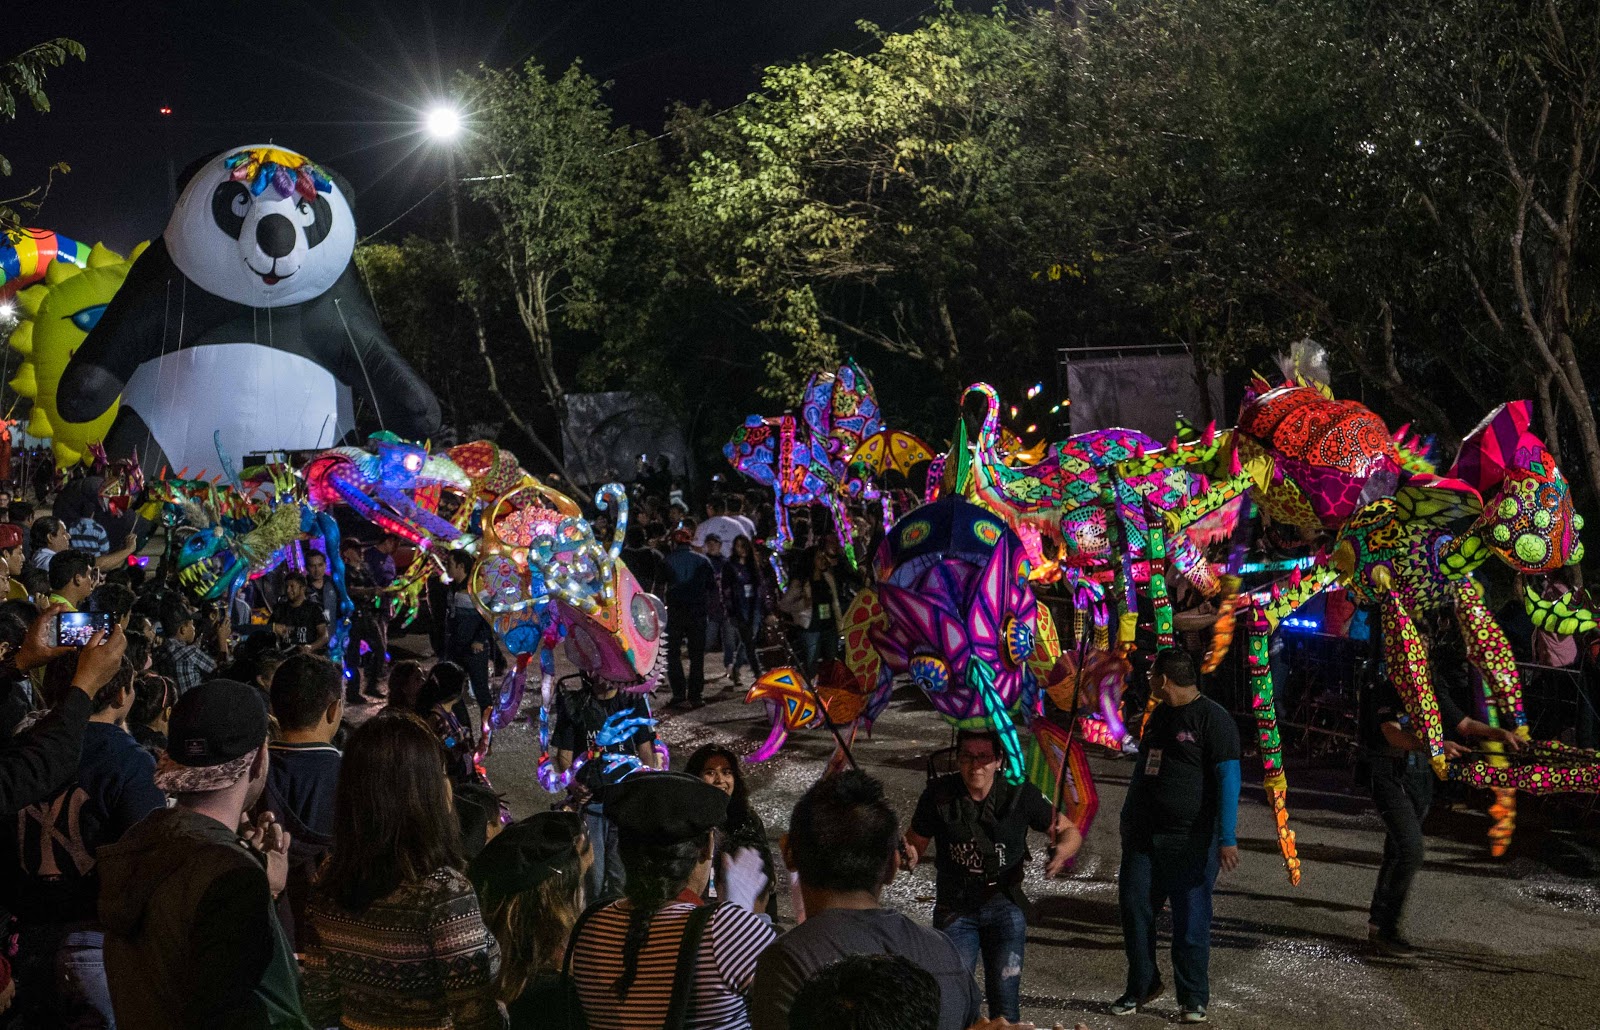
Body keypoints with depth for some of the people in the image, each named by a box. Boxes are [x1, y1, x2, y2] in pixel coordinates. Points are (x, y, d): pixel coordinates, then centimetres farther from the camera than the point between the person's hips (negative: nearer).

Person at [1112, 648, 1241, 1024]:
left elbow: (1228, 777, -14)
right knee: (1133, 907, 6)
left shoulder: (1213, 718, -10)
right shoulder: (1159, 715, 14)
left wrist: (1227, 838, -19)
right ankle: (1142, 985, 21)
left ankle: (1193, 1000, 11)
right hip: (1143, 834, 7)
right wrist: (1129, 818, 22)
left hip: (1190, 840, -7)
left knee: (1190, 921, -1)